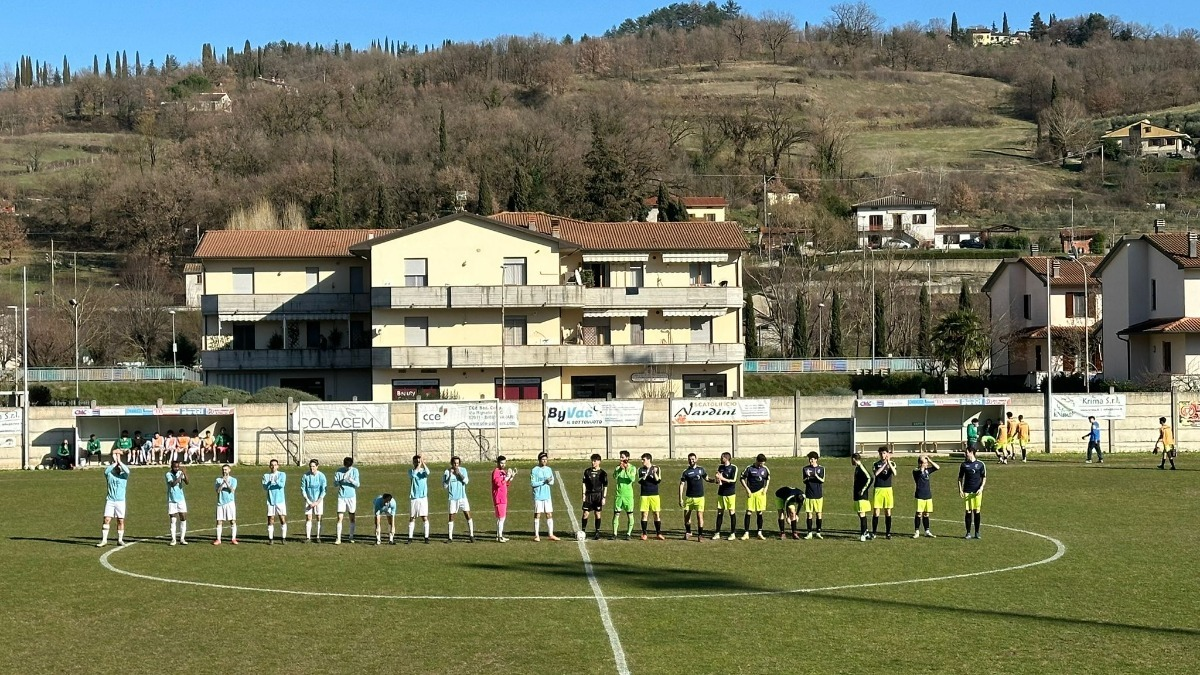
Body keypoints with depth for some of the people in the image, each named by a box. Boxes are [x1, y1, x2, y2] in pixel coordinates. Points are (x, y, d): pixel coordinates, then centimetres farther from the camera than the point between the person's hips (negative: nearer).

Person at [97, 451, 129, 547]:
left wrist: (119, 461, -12)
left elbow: (127, 471, -17)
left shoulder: (123, 475, 5)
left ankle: (120, 540, 13)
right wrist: (114, 462, -12)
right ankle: (104, 540, -5)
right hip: (110, 500, 0)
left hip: (120, 501, 0)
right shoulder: (109, 474, 7)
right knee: (106, 519, -6)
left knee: (120, 520, 2)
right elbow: (106, 471, -16)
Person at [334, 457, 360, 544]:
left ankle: (351, 537, 17)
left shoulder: (355, 471, 0)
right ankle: (338, 538, -5)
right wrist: (342, 479, -24)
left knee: (352, 517, 7)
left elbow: (357, 484, -5)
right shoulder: (339, 471, -1)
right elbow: (335, 483, -5)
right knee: (339, 517, -7)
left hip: (351, 497, 1)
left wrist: (351, 480, -24)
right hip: (341, 497, -1)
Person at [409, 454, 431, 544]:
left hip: (423, 497, 0)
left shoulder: (423, 471, 4)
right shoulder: (411, 471, 4)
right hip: (413, 498, 0)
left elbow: (427, 473, -21)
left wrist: (423, 463, -18)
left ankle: (426, 537, 3)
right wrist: (419, 465, -19)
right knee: (412, 518, 4)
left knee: (425, 517, -2)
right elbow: (413, 474, -20)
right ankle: (410, 538, 8)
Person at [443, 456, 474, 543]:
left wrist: (459, 473, -19)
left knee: (468, 515, -5)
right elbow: (444, 485, -7)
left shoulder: (463, 470, 2)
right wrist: (449, 476, -18)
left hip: (462, 497, 1)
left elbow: (466, 481, -10)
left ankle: (472, 536, 0)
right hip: (452, 498, -1)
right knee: (451, 517, 2)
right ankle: (450, 537, 9)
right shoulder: (447, 472, -3)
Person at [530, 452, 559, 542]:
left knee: (549, 515, 4)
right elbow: (532, 483, -12)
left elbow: (552, 482, 12)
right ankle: (536, 535, 6)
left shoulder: (549, 469, 10)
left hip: (547, 496, 5)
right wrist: (543, 482, -18)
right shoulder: (534, 470, -7)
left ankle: (551, 535, 9)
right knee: (537, 515, 0)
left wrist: (550, 481, -11)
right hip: (538, 496, -5)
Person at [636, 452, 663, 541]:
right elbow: (639, 481, -4)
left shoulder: (656, 468, 2)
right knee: (644, 514, -1)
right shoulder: (641, 470, 6)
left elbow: (658, 480, -6)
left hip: (654, 495, -1)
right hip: (644, 495, 1)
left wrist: (654, 473, -21)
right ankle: (644, 534, 5)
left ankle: (658, 534, 8)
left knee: (657, 514, 0)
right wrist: (644, 476, -20)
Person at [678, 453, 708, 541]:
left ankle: (700, 535, 0)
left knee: (699, 515, -8)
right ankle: (688, 532, 27)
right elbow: (681, 484, -1)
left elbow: (706, 478, 19)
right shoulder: (686, 471, 0)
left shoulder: (701, 469, 5)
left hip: (699, 497, -1)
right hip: (689, 497, 1)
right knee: (686, 515, 5)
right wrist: (680, 498, -6)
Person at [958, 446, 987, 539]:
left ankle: (977, 533, 10)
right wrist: (960, 489, 0)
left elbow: (984, 478, 5)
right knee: (968, 512, 0)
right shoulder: (963, 464, 7)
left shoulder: (980, 464, 2)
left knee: (976, 511, 1)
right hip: (967, 491, 1)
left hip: (977, 491, -1)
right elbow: (960, 478, 11)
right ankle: (968, 533, 6)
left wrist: (981, 488, -8)